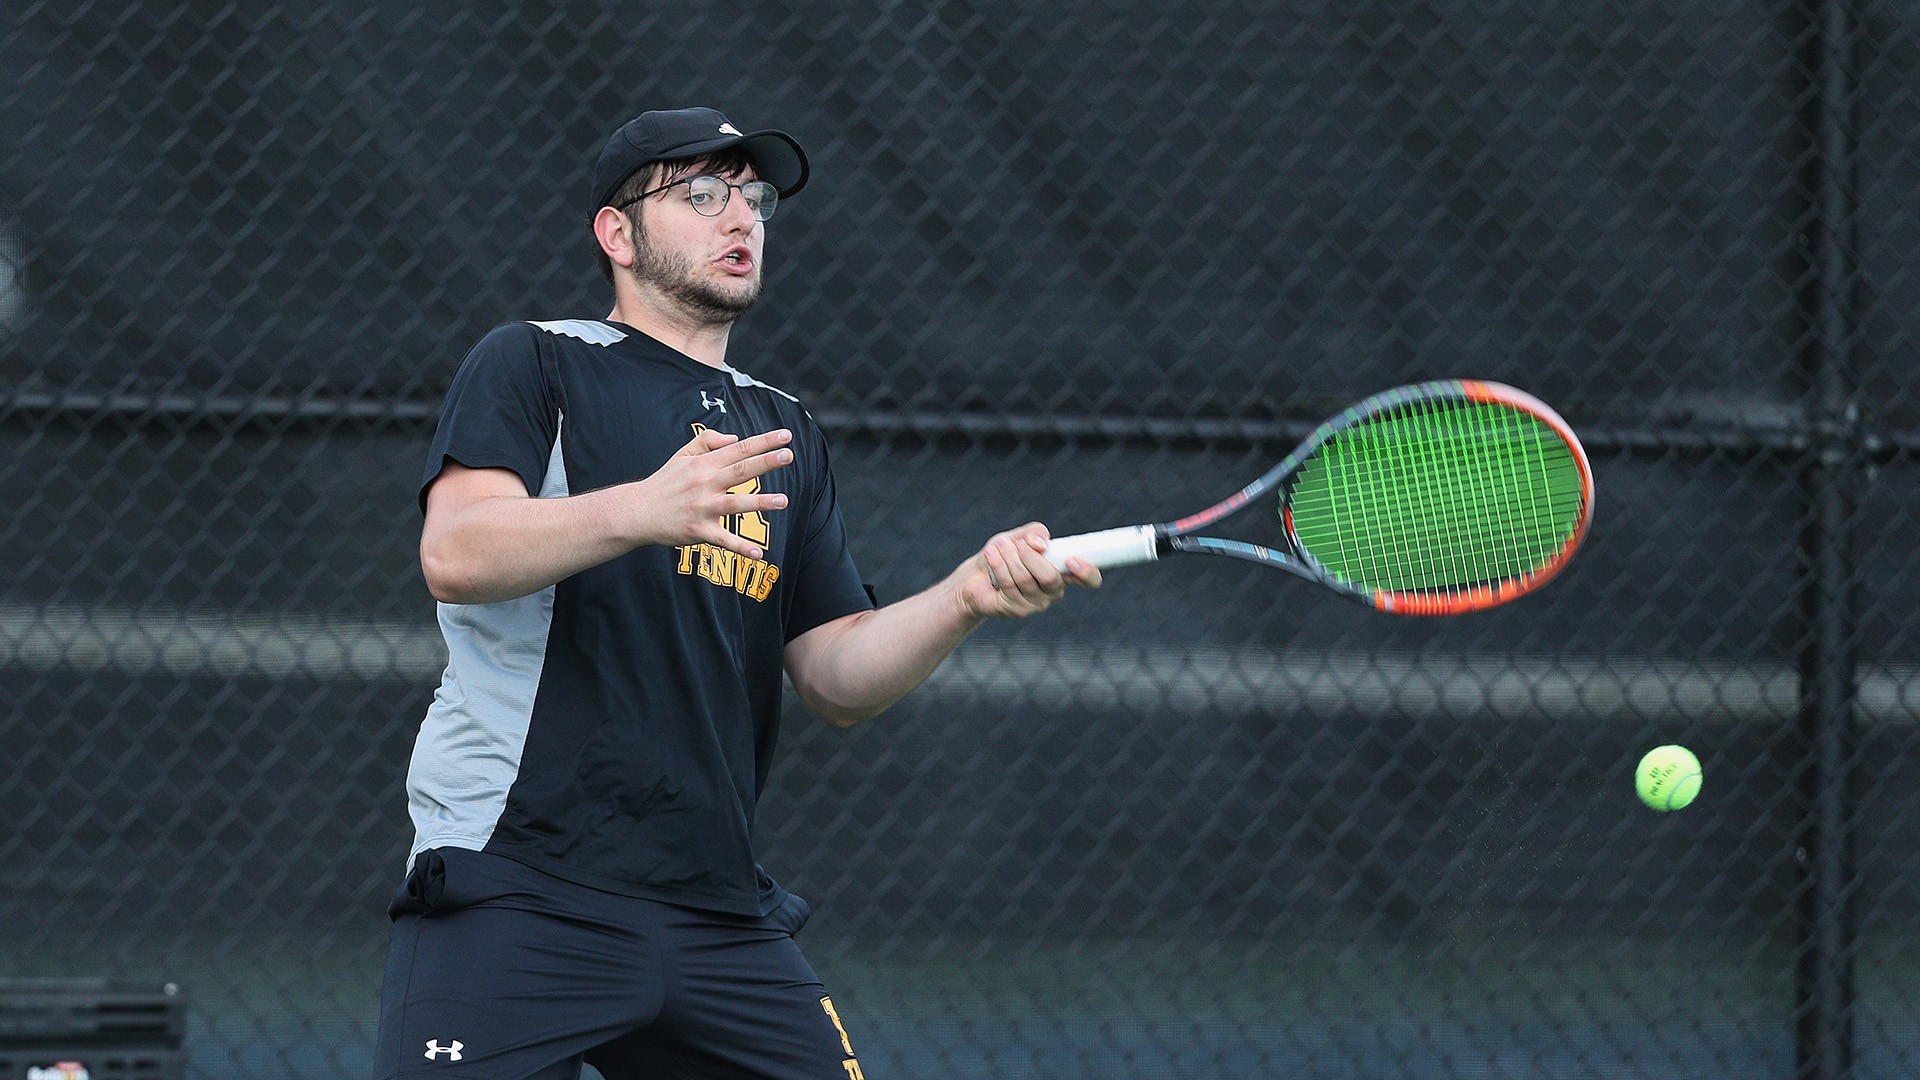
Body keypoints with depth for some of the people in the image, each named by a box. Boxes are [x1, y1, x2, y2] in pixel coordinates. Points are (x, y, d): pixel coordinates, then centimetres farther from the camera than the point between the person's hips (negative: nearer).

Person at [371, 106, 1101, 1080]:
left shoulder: (783, 438, 21)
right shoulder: (533, 364, 4)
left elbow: (837, 679, 15)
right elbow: (455, 554, -13)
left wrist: (968, 597, -4)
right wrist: (642, 509, -29)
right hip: (517, 896, -6)